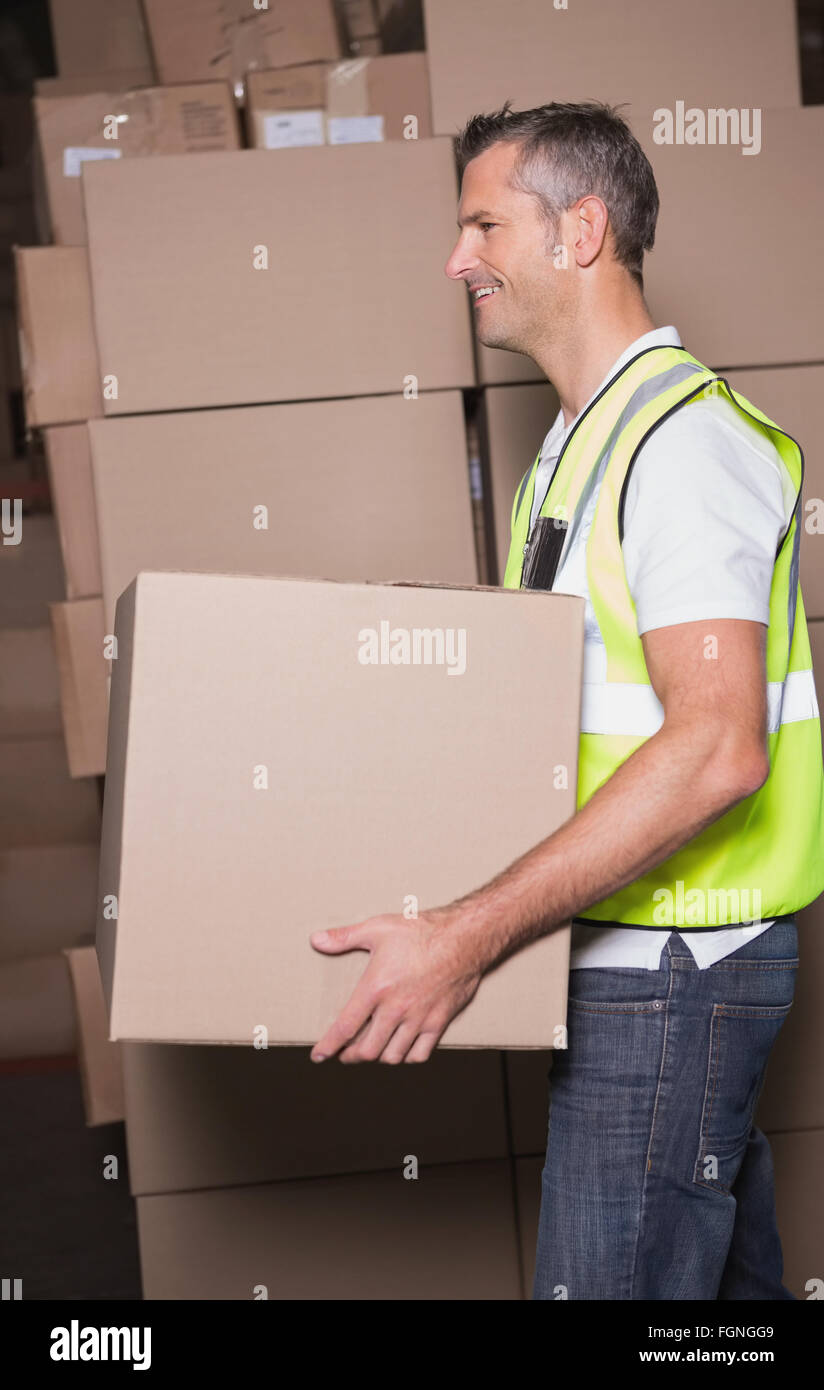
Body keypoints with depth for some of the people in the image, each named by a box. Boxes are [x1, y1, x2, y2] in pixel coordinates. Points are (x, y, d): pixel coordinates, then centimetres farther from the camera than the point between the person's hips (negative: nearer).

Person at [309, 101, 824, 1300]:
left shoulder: (683, 439, -18)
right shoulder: (584, 439, 16)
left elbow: (718, 746, -28)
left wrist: (471, 934, -30)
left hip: (666, 968, -10)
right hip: (640, 948, 10)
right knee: (726, 1261, 19)